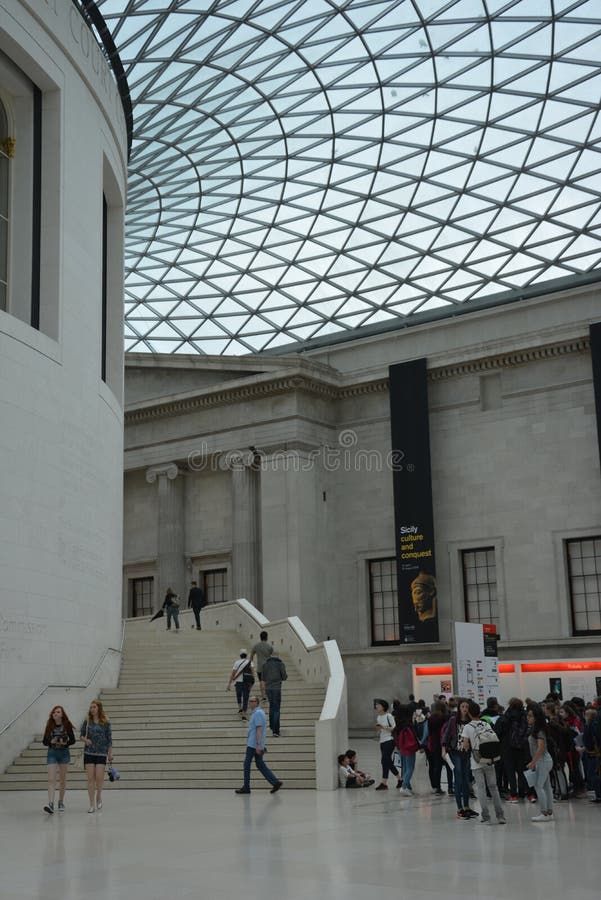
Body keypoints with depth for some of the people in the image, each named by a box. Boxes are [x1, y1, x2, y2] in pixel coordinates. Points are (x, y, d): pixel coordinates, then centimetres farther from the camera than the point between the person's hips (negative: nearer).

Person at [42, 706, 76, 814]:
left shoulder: (67, 725, -4)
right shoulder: (49, 726, 0)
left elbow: (73, 740, 0)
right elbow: (44, 741, 3)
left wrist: (65, 743, -19)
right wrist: (51, 741, -17)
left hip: (64, 753, 0)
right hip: (52, 753, 0)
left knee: (62, 779, 9)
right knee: (51, 779, -12)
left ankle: (61, 802, 24)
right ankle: (50, 804, -22)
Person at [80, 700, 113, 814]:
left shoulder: (105, 722, -1)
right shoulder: (87, 721, 3)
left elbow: (109, 738, 2)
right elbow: (81, 734, 11)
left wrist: (110, 753, 1)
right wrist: (85, 739, -11)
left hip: (101, 753, -1)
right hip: (89, 752, 1)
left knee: (99, 777, -7)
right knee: (90, 778, -2)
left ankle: (99, 797, 23)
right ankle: (92, 804, 5)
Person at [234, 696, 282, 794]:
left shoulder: (258, 713, -14)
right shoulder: (255, 713, 18)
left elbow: (259, 729, -21)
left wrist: (258, 745, -25)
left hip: (253, 744, -10)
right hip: (254, 744, 10)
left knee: (247, 764, -1)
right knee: (260, 765, 8)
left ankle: (246, 788, 5)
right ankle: (275, 782, 2)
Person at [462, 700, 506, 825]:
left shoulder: (468, 727, -8)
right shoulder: (487, 725, 2)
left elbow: (465, 745, -13)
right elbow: (495, 741, 1)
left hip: (476, 763, -3)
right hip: (489, 761, 3)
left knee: (481, 788, 4)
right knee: (493, 787, 9)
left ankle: (486, 816, 2)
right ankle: (500, 815, 7)